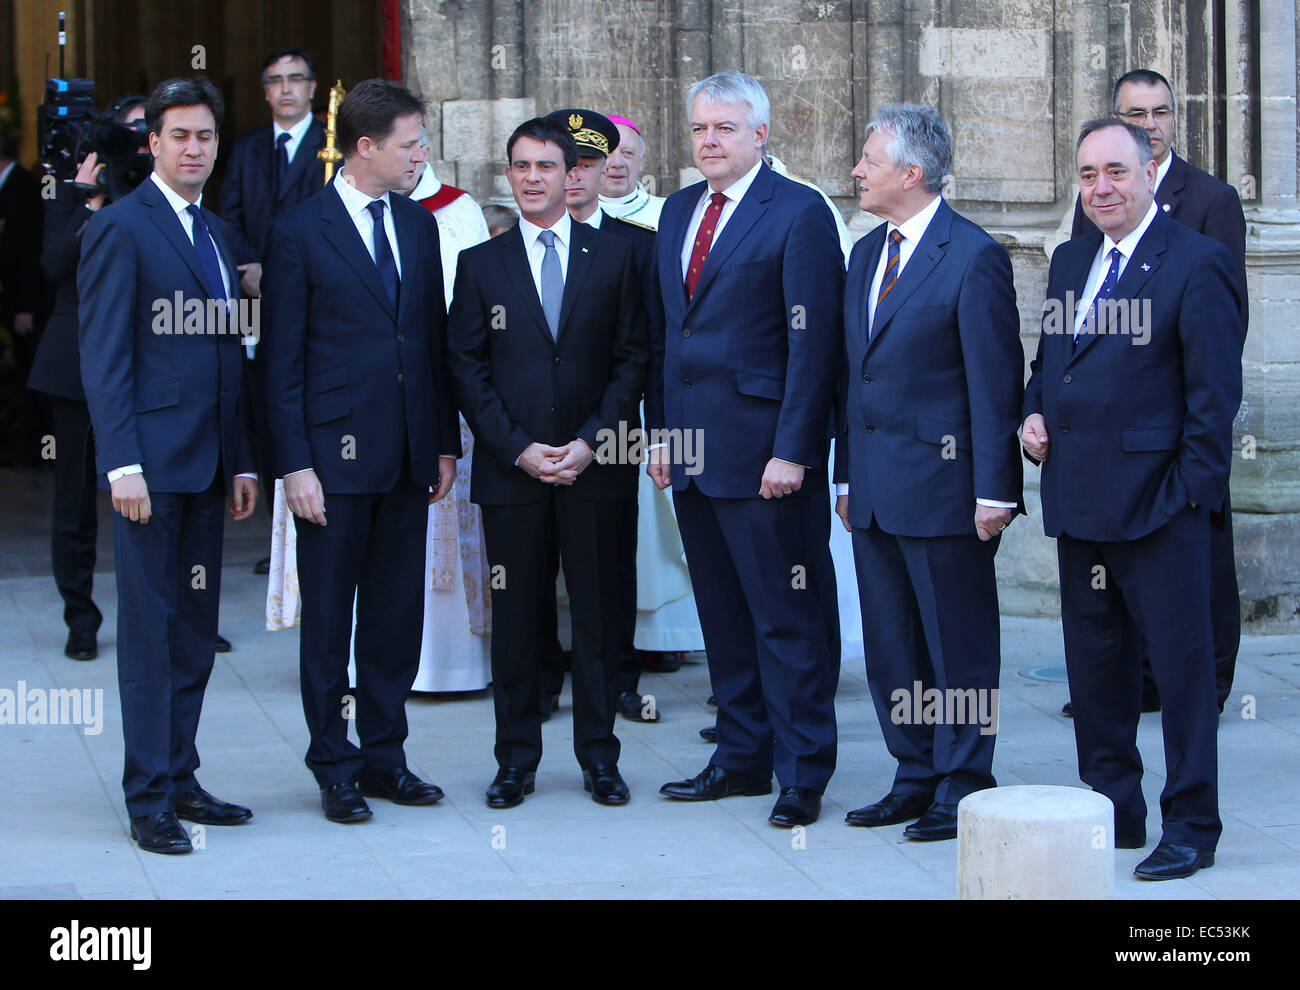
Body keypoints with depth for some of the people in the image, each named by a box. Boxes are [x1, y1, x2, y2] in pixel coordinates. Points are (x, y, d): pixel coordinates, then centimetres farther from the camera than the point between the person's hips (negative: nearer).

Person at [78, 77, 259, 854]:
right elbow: (104, 355, -10)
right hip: (152, 458, -7)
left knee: (196, 629, 10)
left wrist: (244, 460, 13)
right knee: (150, 629, -3)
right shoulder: (121, 228, -6)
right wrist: (122, 462, -17)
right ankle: (149, 798, 2)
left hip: (209, 464, 7)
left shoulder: (220, 234, 17)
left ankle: (181, 779, 18)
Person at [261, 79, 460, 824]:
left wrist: (446, 442, 9)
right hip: (336, 454, -5)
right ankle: (334, 768, 12)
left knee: (397, 616, 10)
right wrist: (295, 463, -11)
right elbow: (283, 362, -6)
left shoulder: (420, 226, 11)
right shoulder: (300, 232, -5)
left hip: (409, 455, 5)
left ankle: (384, 756, 20)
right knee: (328, 619, 3)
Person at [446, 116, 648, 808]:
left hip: (595, 466, 0)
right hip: (509, 468, 0)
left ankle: (599, 757, 12)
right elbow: (467, 368, 3)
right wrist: (518, 448, -7)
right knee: (515, 616, 3)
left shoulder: (613, 257, 7)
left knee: (597, 614, 3)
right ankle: (516, 759, 12)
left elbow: (633, 357, 3)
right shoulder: (481, 264, 7)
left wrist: (591, 440, -8)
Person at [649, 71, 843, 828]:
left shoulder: (798, 213, -8)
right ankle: (743, 757, 22)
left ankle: (803, 773, 6)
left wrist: (792, 450, -16)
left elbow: (813, 342, -12)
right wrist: (661, 430, 11)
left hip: (764, 453, -7)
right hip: (693, 448, 7)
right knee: (723, 614, 13)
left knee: (787, 618, -2)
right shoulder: (678, 212, 14)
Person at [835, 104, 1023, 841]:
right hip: (876, 489, 8)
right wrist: (847, 475, 14)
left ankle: (961, 790, 10)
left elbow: (996, 382, -12)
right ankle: (917, 778, 22)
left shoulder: (973, 257, -11)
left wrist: (993, 490, -15)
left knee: (959, 644, 2)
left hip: (943, 485, -8)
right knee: (891, 644, 12)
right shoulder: (867, 253, 14)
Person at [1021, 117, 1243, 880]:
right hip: (1079, 501, 7)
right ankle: (1113, 810, 24)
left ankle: (1191, 825, 6)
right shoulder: (1071, 261, 15)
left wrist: (1194, 487, -13)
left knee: (1181, 661, -1)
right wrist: (1034, 412, 5)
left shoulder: (1197, 263, -8)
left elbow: (1216, 388, -10)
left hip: (1157, 502, -7)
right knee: (1093, 665, 13)